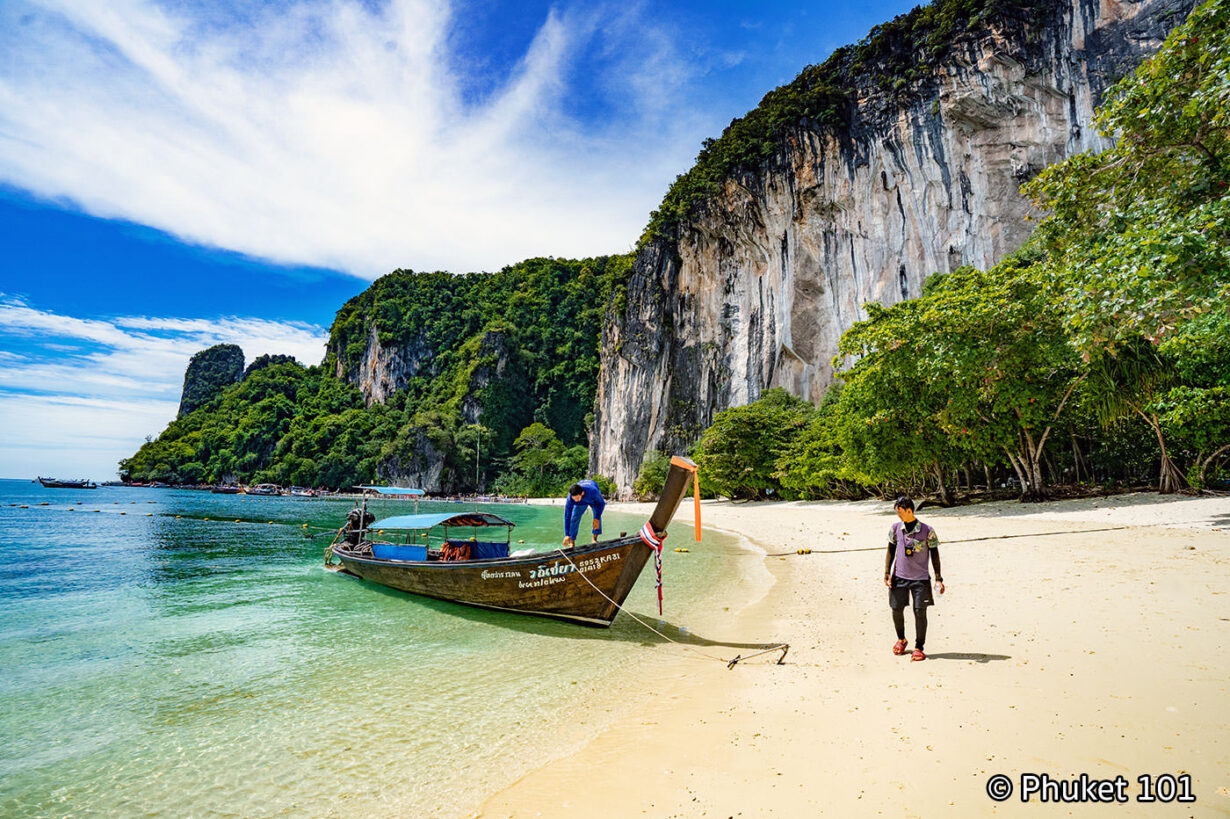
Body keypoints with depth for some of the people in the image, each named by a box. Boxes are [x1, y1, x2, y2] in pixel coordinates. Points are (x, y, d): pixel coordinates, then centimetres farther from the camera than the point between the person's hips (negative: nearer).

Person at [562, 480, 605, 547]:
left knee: (597, 513, -23)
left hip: (593, 500, -1)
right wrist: (567, 535, -38)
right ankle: (572, 542, -2)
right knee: (574, 517, -13)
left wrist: (597, 519, -43)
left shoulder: (593, 491, -47)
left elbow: (601, 503, -31)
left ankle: (595, 538, -11)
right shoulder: (570, 498, -40)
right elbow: (567, 516, -35)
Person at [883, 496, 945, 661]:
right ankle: (901, 640, 30)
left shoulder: (927, 530, -6)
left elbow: (934, 555, 2)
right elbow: (891, 552, 10)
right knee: (896, 609, 4)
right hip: (899, 577, 3)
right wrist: (887, 573, 4)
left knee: (920, 611, -5)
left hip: (921, 578, -3)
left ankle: (918, 648, 11)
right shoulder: (896, 528, 3)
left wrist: (938, 579, 0)